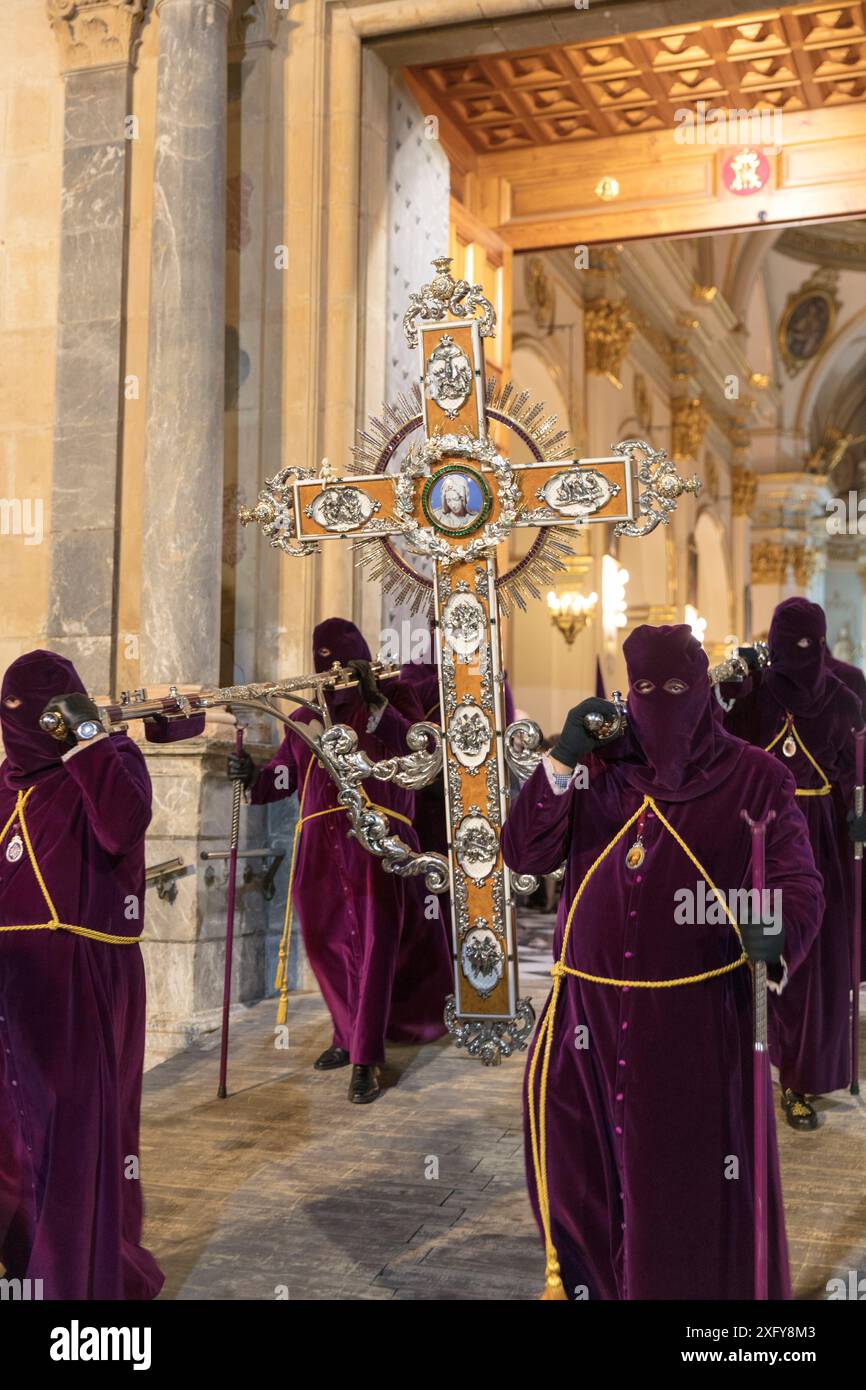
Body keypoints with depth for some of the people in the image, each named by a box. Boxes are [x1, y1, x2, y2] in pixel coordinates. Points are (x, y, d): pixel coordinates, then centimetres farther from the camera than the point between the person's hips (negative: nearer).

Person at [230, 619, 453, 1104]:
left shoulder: (394, 699, 7)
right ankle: (350, 1034, 33)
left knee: (375, 948, -9)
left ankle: (366, 1060, -5)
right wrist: (251, 776, 0)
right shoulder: (305, 718, 18)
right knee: (327, 945, 12)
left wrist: (375, 703, -18)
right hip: (322, 848, 5)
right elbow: (283, 777, 19)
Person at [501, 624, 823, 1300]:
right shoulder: (598, 771, 5)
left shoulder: (754, 779, -2)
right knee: (579, 1173, 18)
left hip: (701, 1021, -3)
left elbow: (799, 882, -6)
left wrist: (778, 934, -28)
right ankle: (585, 1280, 43)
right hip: (592, 1012, 4)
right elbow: (523, 854, -2)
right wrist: (562, 760, -13)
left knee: (699, 1185, 2)